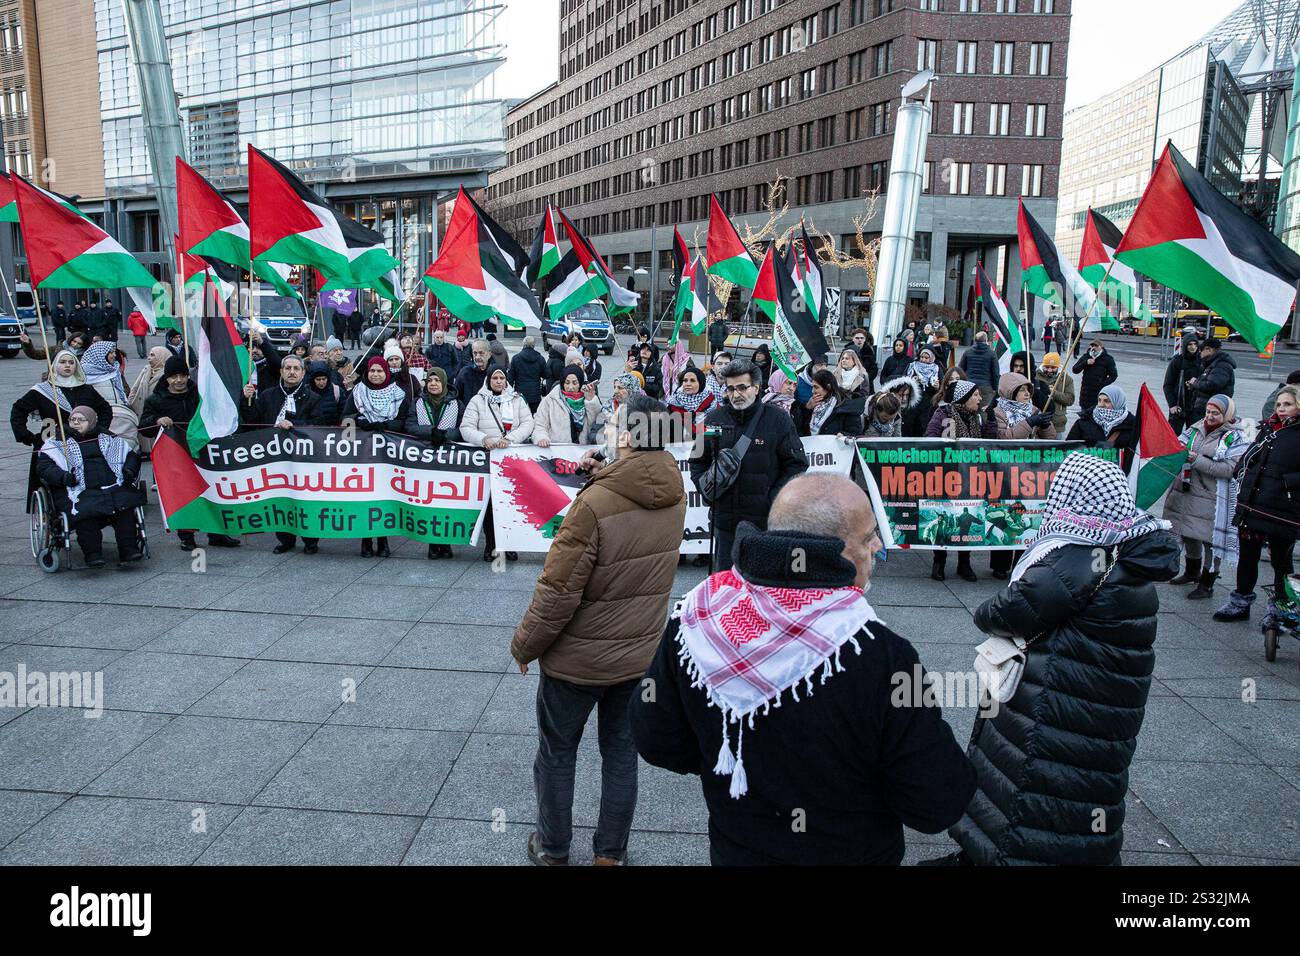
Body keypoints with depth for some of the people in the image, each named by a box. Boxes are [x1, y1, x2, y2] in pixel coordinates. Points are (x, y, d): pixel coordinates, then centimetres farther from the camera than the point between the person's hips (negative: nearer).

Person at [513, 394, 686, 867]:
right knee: (621, 751, 20)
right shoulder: (675, 496, -7)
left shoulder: (595, 503, -28)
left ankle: (552, 849, 34)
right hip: (640, 652, 5)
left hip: (579, 658, -5)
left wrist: (524, 646, -8)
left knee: (557, 752, 17)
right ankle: (611, 852, 34)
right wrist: (602, 474, 2)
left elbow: (557, 593, -23)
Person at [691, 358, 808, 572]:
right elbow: (698, 461, 19)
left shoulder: (778, 420, -2)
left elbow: (797, 464, 1)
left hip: (766, 519, -3)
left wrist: (775, 498, -8)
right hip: (725, 519, 3)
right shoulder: (714, 419, 7)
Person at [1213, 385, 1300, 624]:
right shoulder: (1267, 428, 10)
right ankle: (1240, 603, 29)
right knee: (1247, 556, 16)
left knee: (1281, 561, 9)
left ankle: (1278, 608, 23)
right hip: (1251, 505, 6)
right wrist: (1242, 468, 8)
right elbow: (1248, 456, 24)